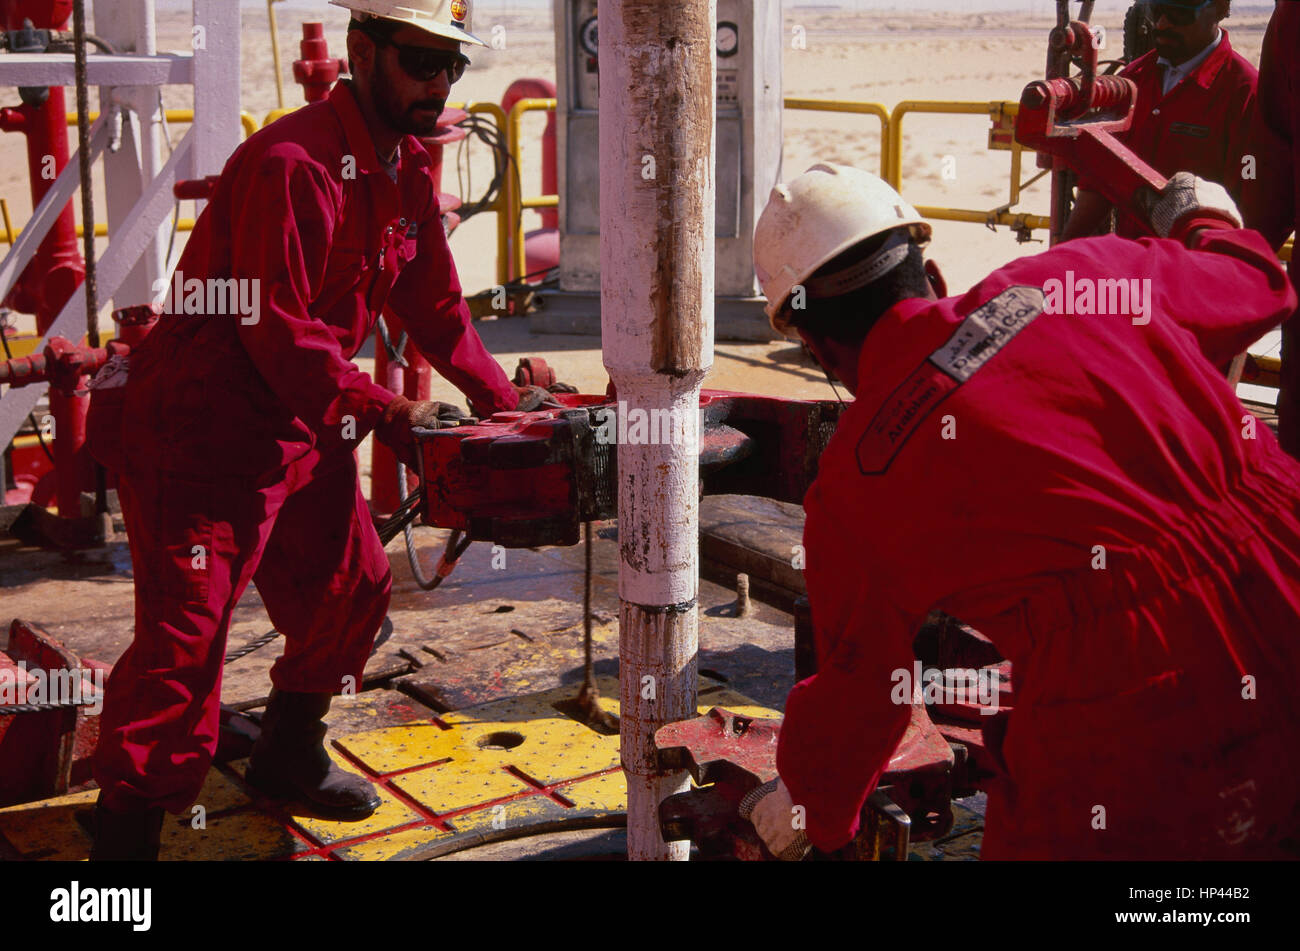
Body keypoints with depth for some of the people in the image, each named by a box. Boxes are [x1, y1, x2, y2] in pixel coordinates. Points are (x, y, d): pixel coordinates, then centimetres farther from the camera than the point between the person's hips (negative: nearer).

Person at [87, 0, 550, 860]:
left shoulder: (407, 171, 7)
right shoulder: (291, 165, -23)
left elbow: (435, 306, 14)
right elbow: (279, 335, -25)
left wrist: (503, 399, 8)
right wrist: (384, 412, -22)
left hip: (305, 432, 10)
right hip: (202, 432, -9)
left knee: (352, 589, 16)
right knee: (186, 635, -8)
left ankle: (289, 756, 37)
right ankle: (126, 829, 4)